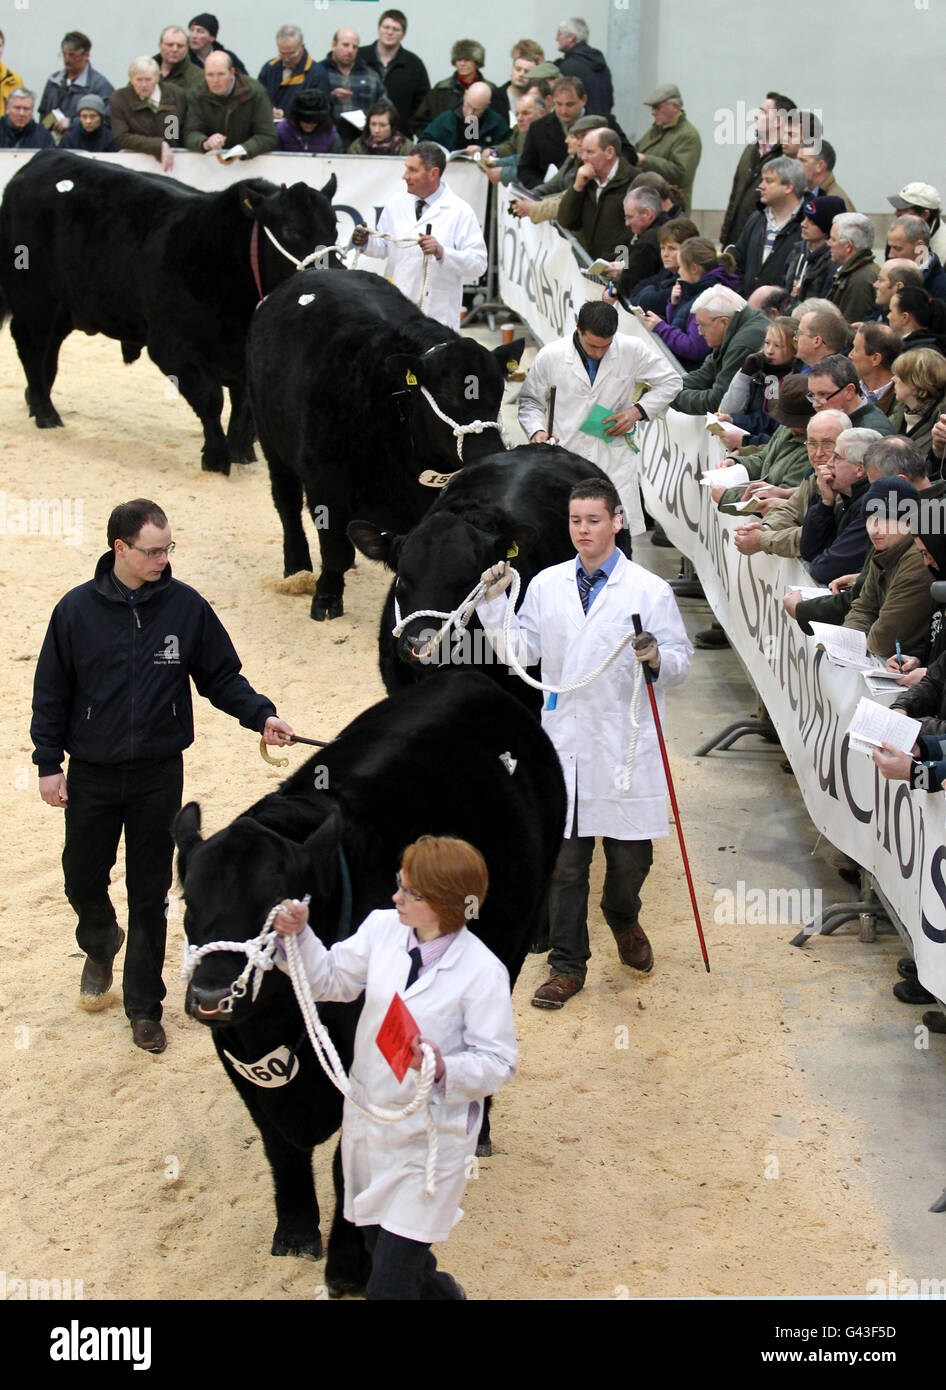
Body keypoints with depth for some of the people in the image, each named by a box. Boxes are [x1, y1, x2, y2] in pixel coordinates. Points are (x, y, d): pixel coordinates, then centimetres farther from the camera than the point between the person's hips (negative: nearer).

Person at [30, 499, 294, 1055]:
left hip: (159, 777, 0)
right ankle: (100, 947, 46)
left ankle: (144, 1006, 20)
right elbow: (51, 693, 0)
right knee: (84, 882, 13)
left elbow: (222, 676, 2)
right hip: (91, 778, 0)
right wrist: (49, 764, -2)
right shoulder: (77, 610, -7)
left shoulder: (187, 607, -6)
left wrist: (261, 715, -14)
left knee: (150, 898, 6)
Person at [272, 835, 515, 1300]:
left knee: (388, 1287, -7)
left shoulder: (482, 972, -19)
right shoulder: (382, 927, -4)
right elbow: (331, 979, 10)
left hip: (428, 1138, -6)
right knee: (380, 1248, 23)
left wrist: (445, 1068, -32)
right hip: (369, 1119, 6)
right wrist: (299, 936, -6)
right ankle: (439, 1291, 49)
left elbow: (499, 1061, -15)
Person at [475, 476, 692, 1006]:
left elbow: (681, 662, 0)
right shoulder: (546, 585, 7)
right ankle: (567, 966, 16)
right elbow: (520, 652, 8)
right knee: (565, 862, 4)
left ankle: (623, 918, 42)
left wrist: (658, 659, -22)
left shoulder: (650, 591, -2)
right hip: (565, 743, 2)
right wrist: (496, 604, -5)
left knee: (631, 856, 9)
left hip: (625, 745, -2)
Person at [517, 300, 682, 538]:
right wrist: (537, 431, -8)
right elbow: (530, 401, 12)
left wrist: (638, 411, -2)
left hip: (616, 463, 0)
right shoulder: (550, 356, -2)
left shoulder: (633, 350, -2)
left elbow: (670, 382, 12)